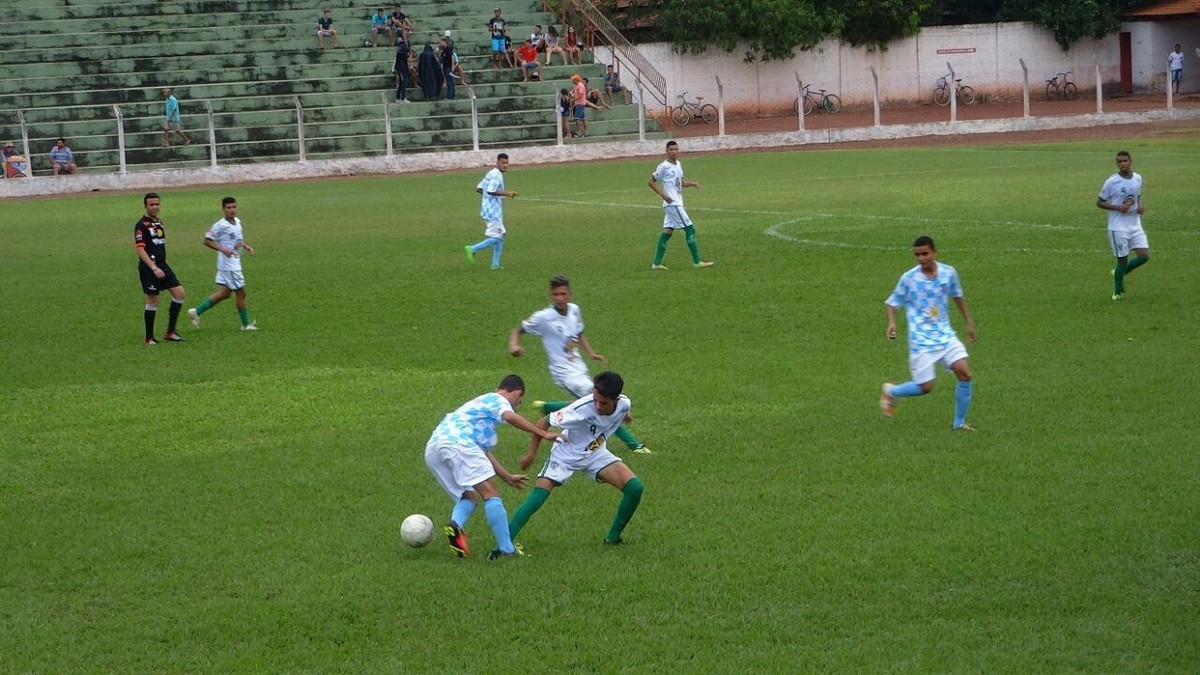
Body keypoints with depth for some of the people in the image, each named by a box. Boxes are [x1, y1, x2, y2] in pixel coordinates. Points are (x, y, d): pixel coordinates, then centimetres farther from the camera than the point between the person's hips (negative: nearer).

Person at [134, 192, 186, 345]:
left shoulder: (159, 223, 14)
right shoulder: (141, 225, -11)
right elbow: (140, 249, -17)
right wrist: (154, 268, -23)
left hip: (162, 265, 8)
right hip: (148, 268, -8)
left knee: (179, 292, 0)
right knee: (153, 301, -4)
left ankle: (170, 332, 6)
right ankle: (149, 338, 8)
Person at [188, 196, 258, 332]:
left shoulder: (238, 222, 9)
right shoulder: (220, 225, -17)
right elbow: (207, 241, -14)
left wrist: (246, 246, 8)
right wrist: (223, 249, -25)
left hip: (235, 264, 9)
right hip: (228, 264, -9)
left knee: (224, 293, 12)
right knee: (241, 293, 0)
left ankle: (197, 312, 17)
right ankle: (246, 324, 12)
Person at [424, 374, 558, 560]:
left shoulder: (479, 403, 37)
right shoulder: (497, 400, 10)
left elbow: (484, 453, 41)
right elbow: (511, 417, -15)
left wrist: (507, 477, 45)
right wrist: (543, 434, -14)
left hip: (432, 450, 9)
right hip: (457, 442, -9)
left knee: (469, 496, 16)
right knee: (490, 494, -9)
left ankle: (455, 525, -15)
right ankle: (507, 550, -15)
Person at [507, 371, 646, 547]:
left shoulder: (624, 404, -20)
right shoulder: (582, 409, -35)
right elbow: (542, 424, -25)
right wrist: (531, 455, -21)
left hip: (596, 453, 4)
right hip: (566, 454, -4)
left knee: (635, 487, -13)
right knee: (535, 500, -19)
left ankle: (613, 538, 4)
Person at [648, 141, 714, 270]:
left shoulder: (678, 165, 13)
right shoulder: (664, 166, -11)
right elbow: (651, 182, -8)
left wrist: (692, 183, 5)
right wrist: (663, 195, -17)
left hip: (677, 203, 9)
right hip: (672, 204, -9)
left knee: (667, 231, 8)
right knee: (690, 229, -8)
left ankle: (657, 263, 10)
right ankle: (697, 261, -5)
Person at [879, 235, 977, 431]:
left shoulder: (949, 273, -1)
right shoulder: (908, 278, -10)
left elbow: (957, 296, 17)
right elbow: (892, 303, 1)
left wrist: (969, 322, 21)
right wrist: (891, 323, -18)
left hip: (945, 334, 4)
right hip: (921, 340, -4)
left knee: (964, 374, -10)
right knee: (926, 387, -5)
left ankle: (959, 422, 6)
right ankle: (890, 391, 24)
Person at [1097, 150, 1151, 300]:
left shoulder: (1138, 179, 6)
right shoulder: (1111, 182, -10)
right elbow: (1099, 202, -4)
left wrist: (1141, 206, 0)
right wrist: (1118, 207, -18)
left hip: (1135, 224, 5)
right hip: (1118, 227, -5)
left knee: (1144, 256, -3)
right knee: (1123, 259, -2)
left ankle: (1119, 273, 21)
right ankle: (1118, 292, 17)